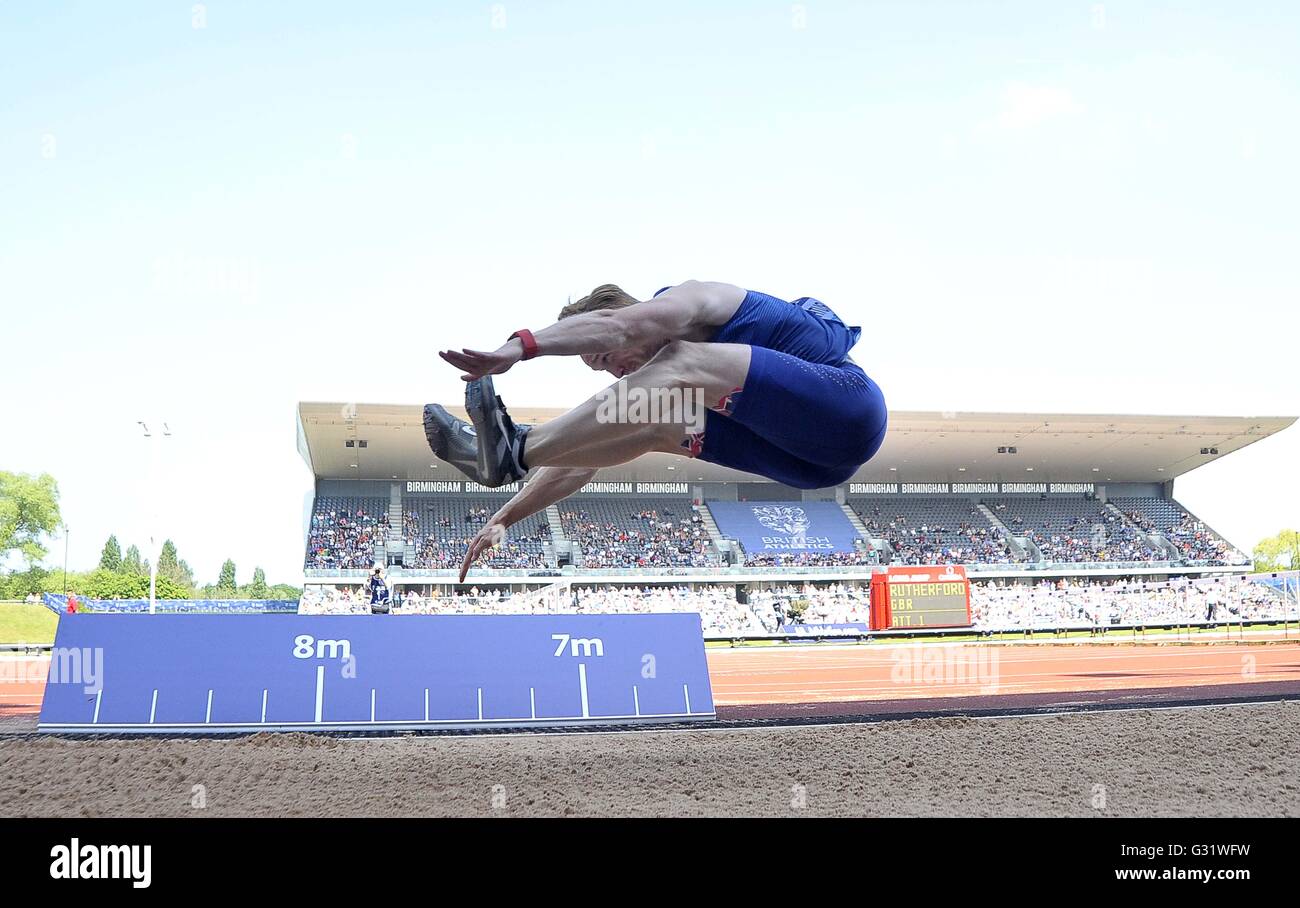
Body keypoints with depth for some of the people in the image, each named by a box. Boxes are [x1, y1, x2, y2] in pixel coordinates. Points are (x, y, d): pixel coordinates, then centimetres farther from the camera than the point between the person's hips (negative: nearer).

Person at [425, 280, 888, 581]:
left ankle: (515, 450, -32)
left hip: (847, 407, -9)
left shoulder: (689, 298, -6)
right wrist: (505, 517, 10)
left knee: (682, 366, -27)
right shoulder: (658, 378, 17)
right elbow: (584, 456, 15)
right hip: (813, 460, 9)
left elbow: (614, 324, -29)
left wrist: (519, 346, -41)